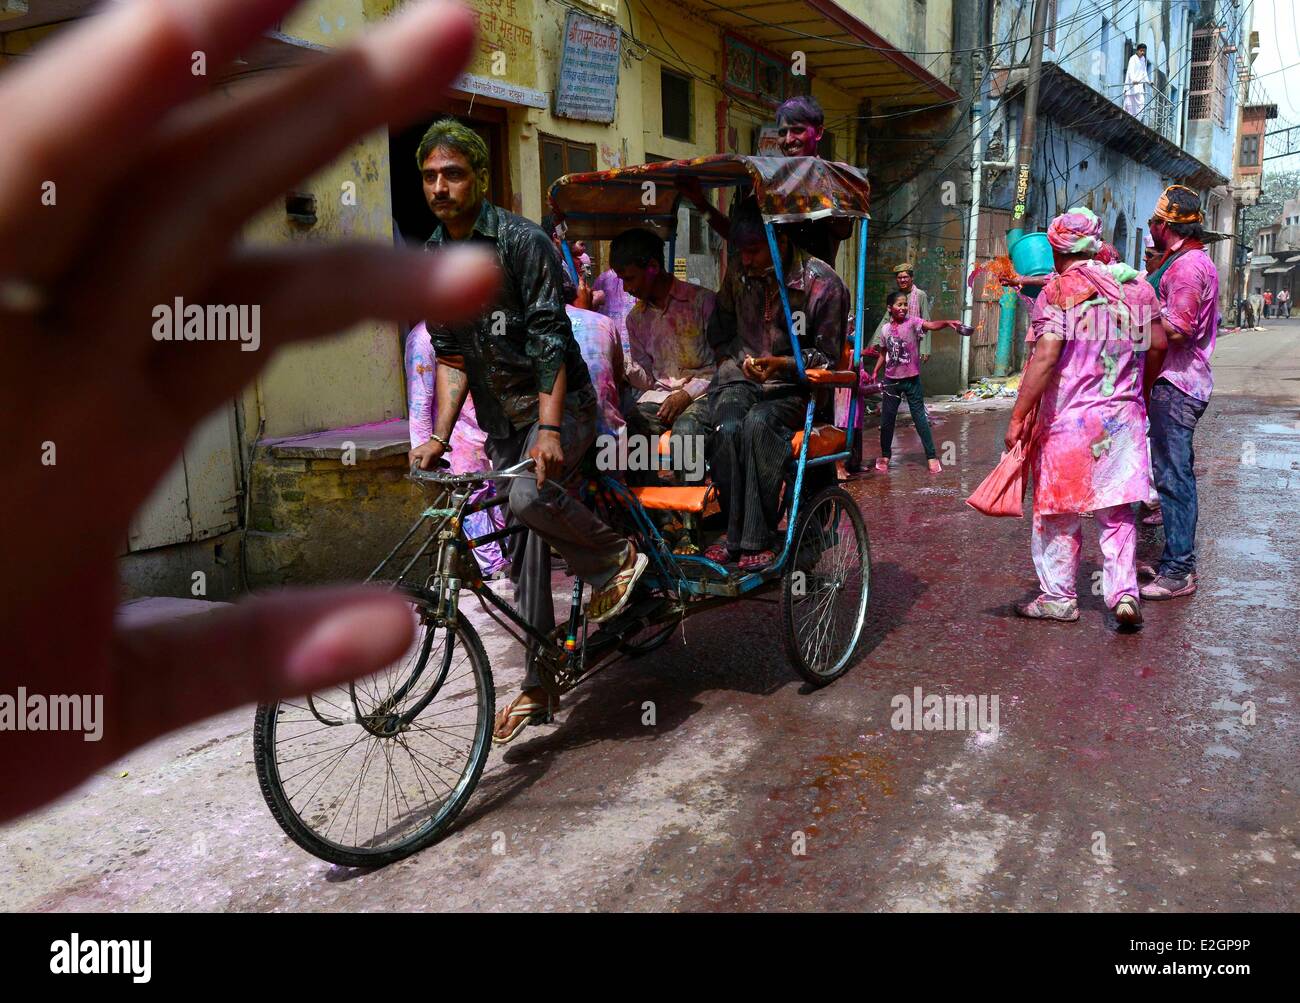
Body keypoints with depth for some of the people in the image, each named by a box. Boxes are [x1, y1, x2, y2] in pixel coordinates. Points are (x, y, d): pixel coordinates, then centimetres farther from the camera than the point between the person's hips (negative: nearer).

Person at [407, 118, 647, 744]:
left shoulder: (523, 241, -12)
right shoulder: (430, 261, 6)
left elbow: (551, 339, -18)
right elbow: (450, 356, 5)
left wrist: (549, 429, -28)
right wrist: (439, 436, -7)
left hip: (559, 405, -6)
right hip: (501, 418, 6)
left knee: (530, 496, -34)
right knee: (527, 552, 6)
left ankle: (614, 560, -5)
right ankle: (538, 687, 15)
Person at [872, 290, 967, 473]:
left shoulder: (912, 322, -9)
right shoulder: (885, 329, 2)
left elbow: (930, 325, -29)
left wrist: (947, 322, -46)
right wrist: (875, 371, 10)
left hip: (912, 379, -3)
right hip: (891, 380, 3)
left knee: (919, 418, -1)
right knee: (887, 419, 9)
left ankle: (931, 457, 6)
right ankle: (885, 456, 24)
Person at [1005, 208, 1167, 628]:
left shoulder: (1059, 290, -10)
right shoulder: (1135, 285, 7)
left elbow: (1045, 357, -19)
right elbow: (1158, 344, 10)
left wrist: (1018, 418, -18)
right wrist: (1139, 387, 27)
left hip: (1068, 417, -5)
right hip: (1123, 417, 5)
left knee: (1059, 510, 7)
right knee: (1117, 510, 11)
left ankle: (1059, 597, 15)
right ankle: (1124, 592, 1)